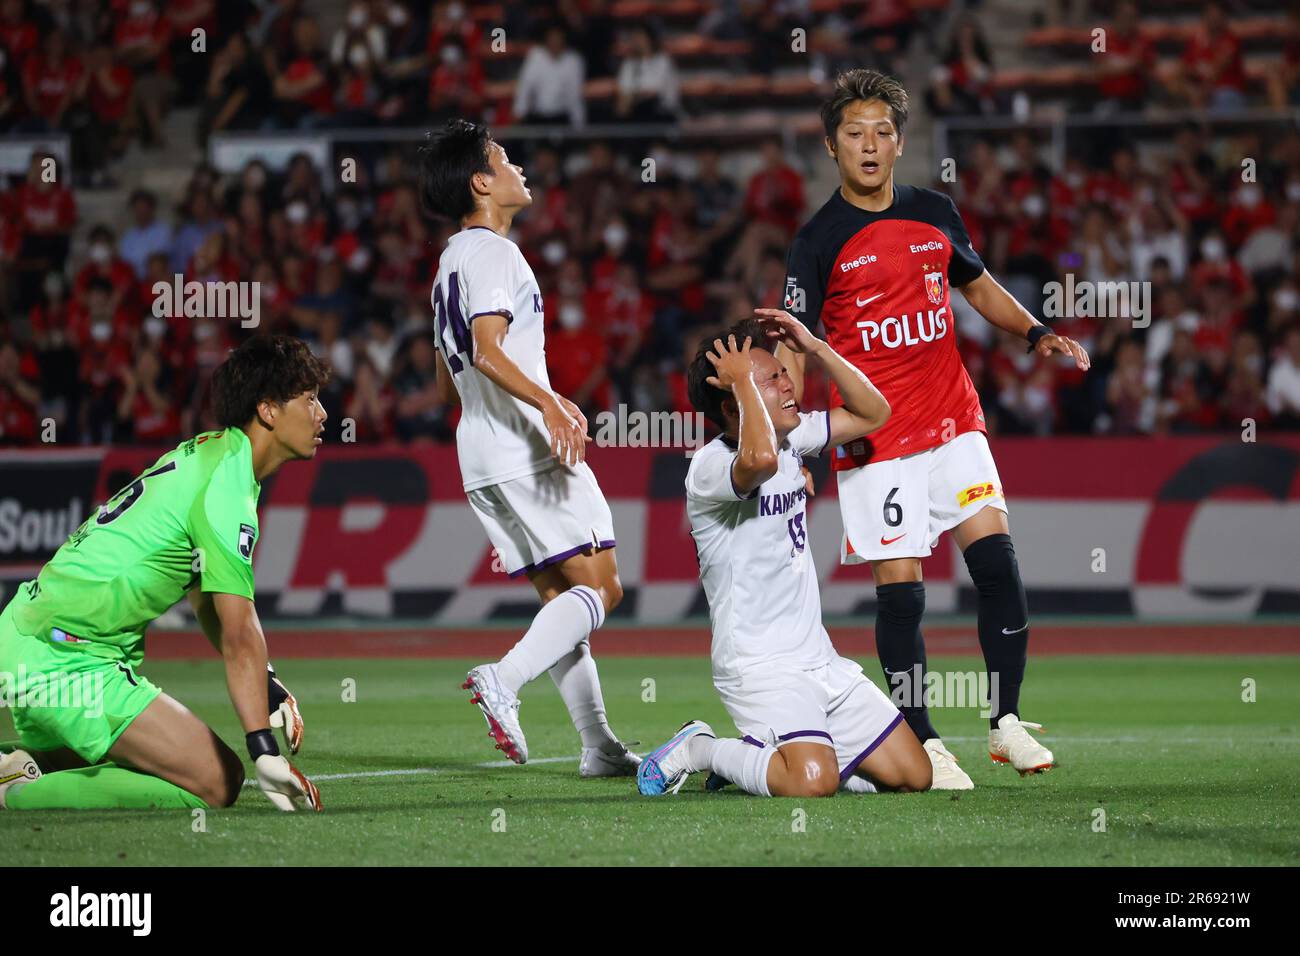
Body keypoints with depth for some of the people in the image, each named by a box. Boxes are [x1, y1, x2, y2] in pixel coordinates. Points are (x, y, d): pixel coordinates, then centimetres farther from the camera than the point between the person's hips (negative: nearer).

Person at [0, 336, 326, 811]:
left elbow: (207, 603, 21)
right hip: (67, 661, -10)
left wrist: (267, 682, 13)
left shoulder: (206, 453, 13)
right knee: (217, 781, -15)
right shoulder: (224, 490, -16)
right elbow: (239, 633, -22)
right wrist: (266, 751, -24)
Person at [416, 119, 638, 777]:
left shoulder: (451, 261, 22)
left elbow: (447, 382, 29)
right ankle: (503, 680, -27)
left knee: (561, 595, 9)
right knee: (600, 587, -10)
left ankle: (599, 746, 5)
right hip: (526, 446, -10)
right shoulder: (492, 254, -8)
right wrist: (549, 402, -33)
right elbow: (488, 352, -23)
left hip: (481, 455, 10)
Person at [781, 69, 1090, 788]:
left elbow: (978, 285, 24)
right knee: (899, 589, -6)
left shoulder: (935, 214, 9)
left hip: (953, 422, 4)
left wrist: (1035, 333, 10)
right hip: (875, 440, -4)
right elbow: (795, 347, -4)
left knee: (996, 561, -7)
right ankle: (923, 745, 5)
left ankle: (1006, 724, 3)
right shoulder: (818, 242, -3)